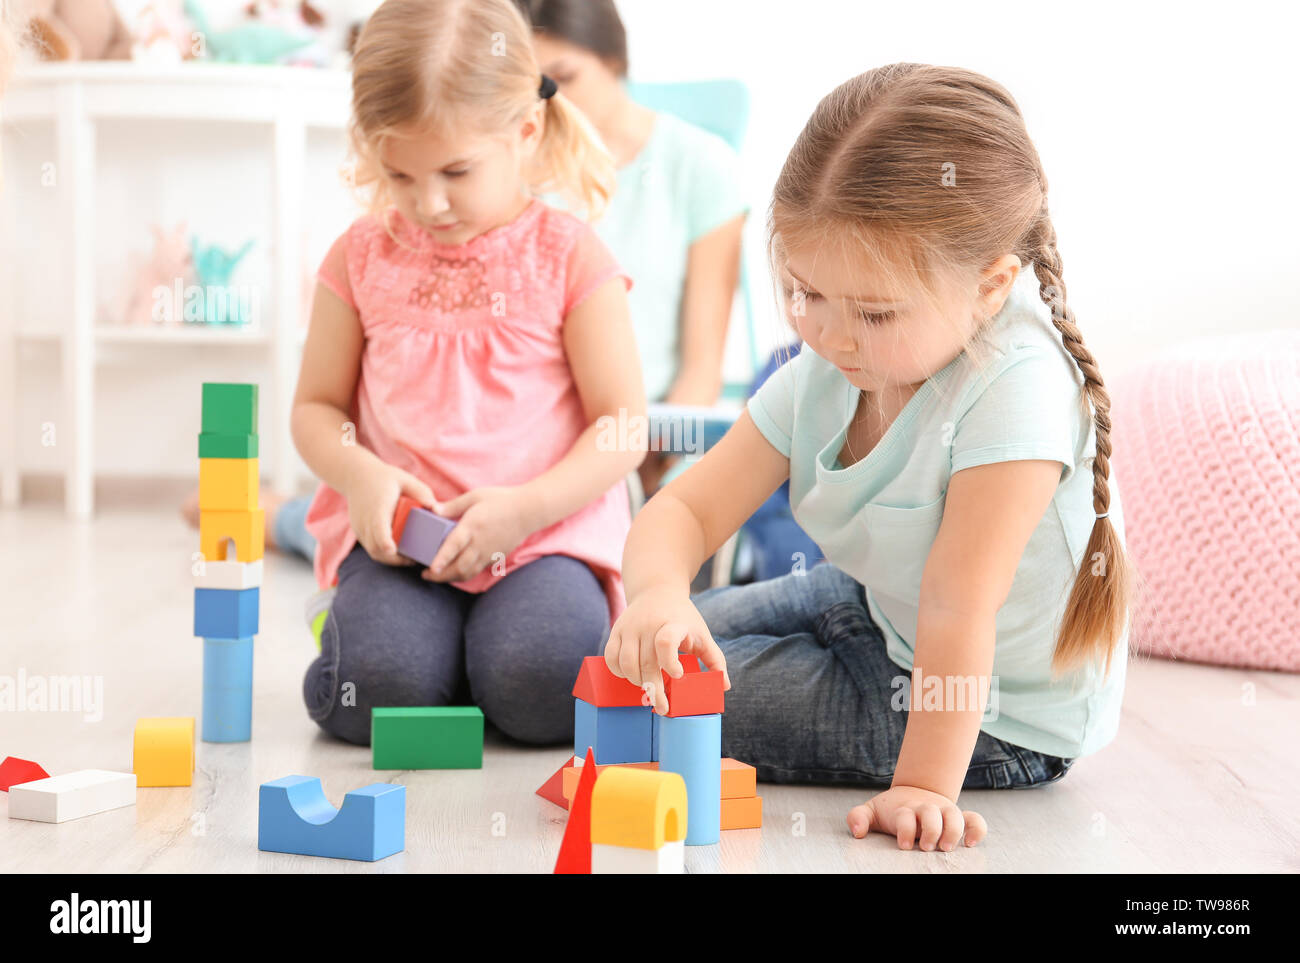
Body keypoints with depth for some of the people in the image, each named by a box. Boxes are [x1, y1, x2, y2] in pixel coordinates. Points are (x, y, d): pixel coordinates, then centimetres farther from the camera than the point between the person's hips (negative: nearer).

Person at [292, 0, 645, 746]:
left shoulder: (570, 255, 0)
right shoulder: (362, 256, 8)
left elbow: (624, 423, -2)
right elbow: (317, 407, 14)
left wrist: (525, 507, -16)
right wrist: (359, 475, -9)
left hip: (545, 527, -1)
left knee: (539, 688, -28)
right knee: (374, 691, -26)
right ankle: (365, 622, 9)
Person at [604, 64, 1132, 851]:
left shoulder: (1013, 388, -34)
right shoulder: (821, 378, -11)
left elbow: (958, 603, -35)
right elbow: (685, 508, -12)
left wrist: (924, 785, -32)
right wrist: (658, 593, -34)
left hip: (993, 721, -7)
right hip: (879, 608, 7)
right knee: (652, 650, 11)